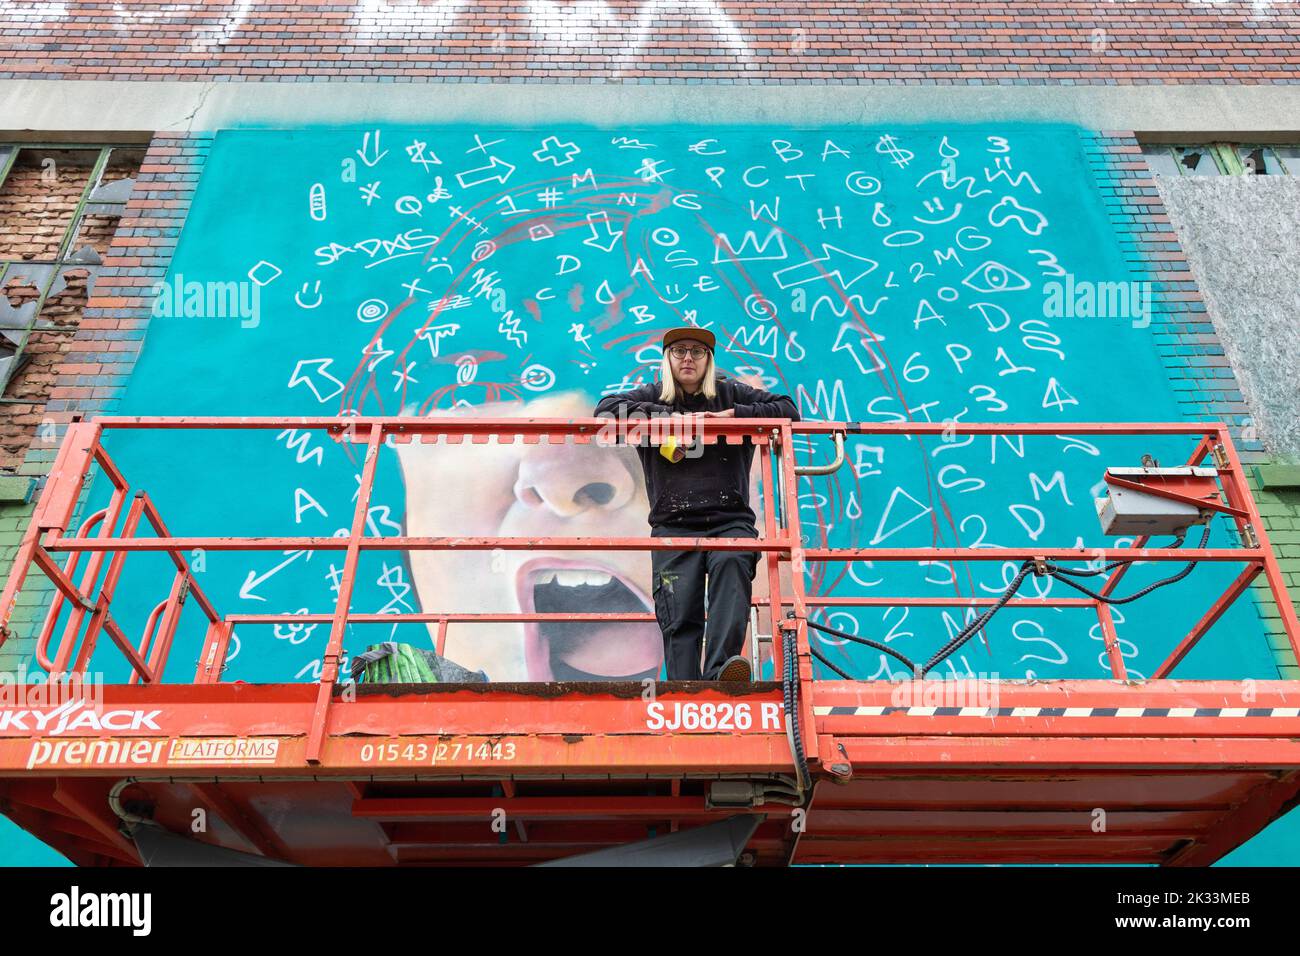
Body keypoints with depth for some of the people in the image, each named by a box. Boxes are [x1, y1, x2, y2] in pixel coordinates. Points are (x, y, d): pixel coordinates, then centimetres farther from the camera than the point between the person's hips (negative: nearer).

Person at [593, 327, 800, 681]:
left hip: (730, 520, 0)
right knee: (679, 618, -10)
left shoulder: (731, 393, 16)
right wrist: (671, 417, -8)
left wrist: (735, 415, -5)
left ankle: (720, 669, -40)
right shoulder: (653, 397, 15)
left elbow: (789, 410, 10)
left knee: (731, 564, -32)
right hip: (673, 527, 1)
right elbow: (605, 409, -2)